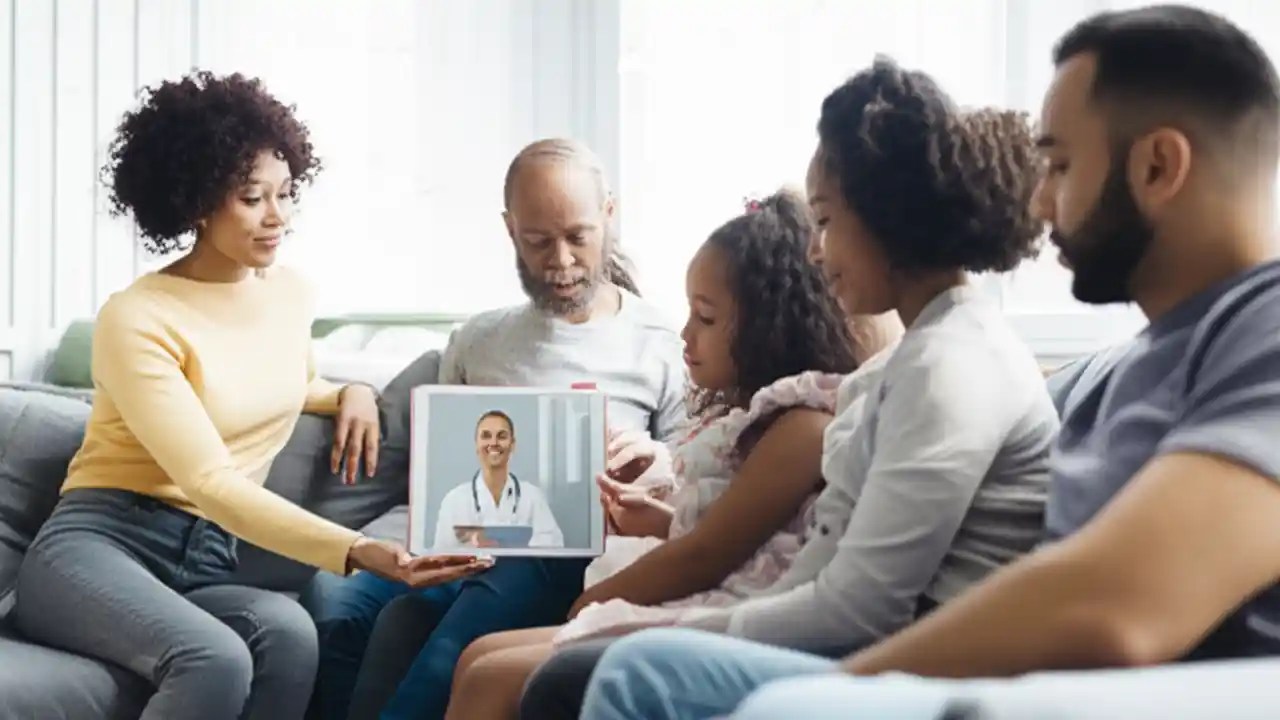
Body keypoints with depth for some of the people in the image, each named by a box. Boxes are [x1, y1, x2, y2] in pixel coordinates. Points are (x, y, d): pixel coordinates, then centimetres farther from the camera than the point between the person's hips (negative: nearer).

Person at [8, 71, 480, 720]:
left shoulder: (289, 293, 11)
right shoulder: (136, 321, -11)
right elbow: (211, 485, -21)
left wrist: (351, 392, 12)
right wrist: (358, 551, -31)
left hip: (205, 564, 6)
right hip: (96, 546, -6)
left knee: (288, 630, -33)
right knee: (217, 660, -39)